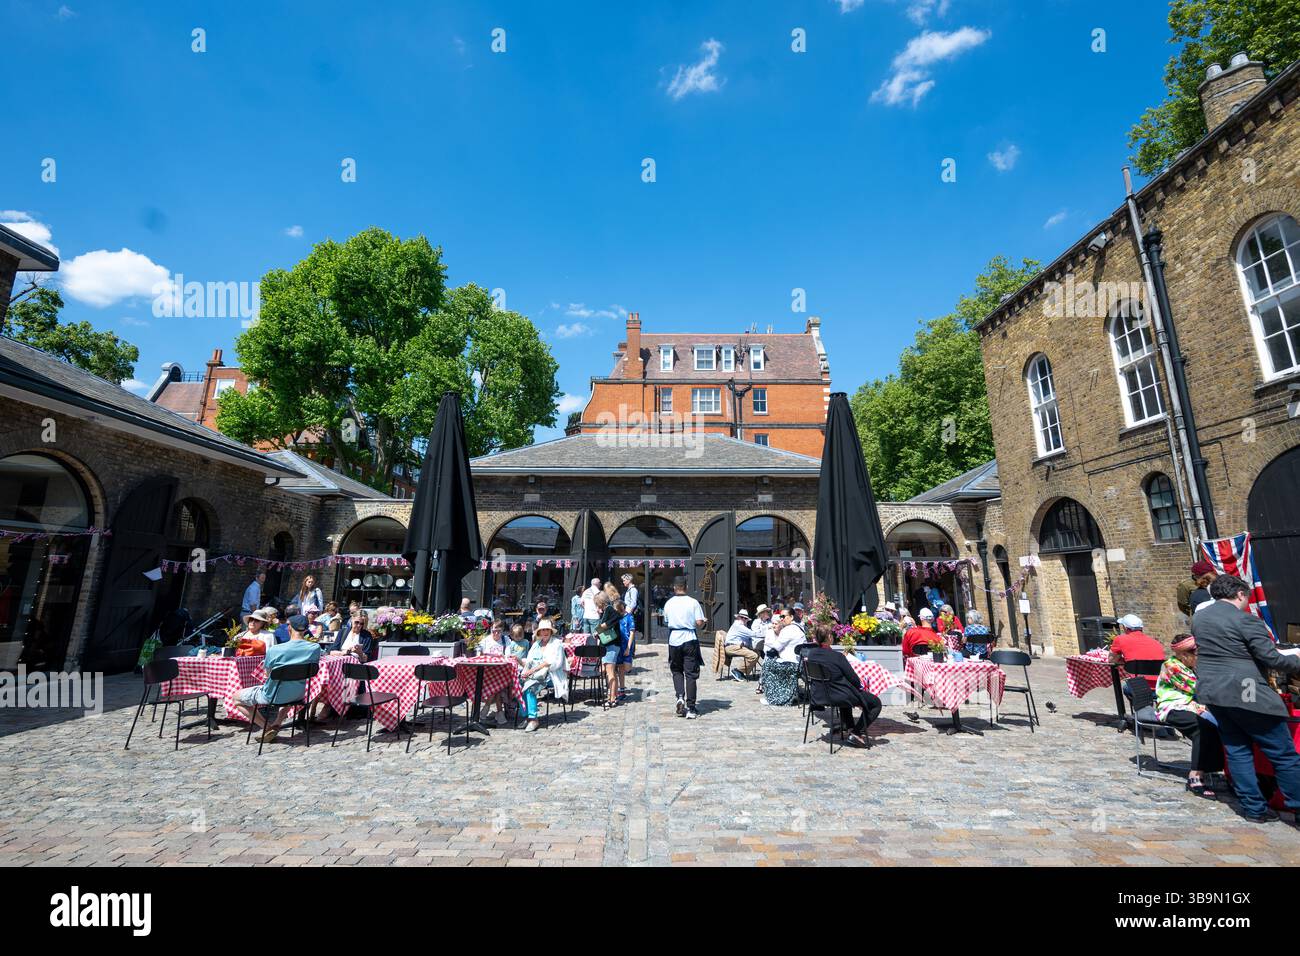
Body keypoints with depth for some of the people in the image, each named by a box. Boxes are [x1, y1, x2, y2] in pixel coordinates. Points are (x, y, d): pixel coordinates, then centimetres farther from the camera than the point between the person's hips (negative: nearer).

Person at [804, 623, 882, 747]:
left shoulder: (810, 654, -6)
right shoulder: (837, 656, -24)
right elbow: (854, 679, -14)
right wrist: (859, 686, 7)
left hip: (821, 695, 7)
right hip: (841, 697, -7)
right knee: (876, 703, 13)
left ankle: (847, 726, 42)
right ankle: (856, 733, 8)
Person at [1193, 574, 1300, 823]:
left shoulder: (1197, 618, 9)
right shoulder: (1246, 620, -13)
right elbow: (1271, 658, -11)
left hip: (1211, 692, 6)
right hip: (1245, 695, -6)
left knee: (1237, 750, 14)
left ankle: (1254, 809, 18)